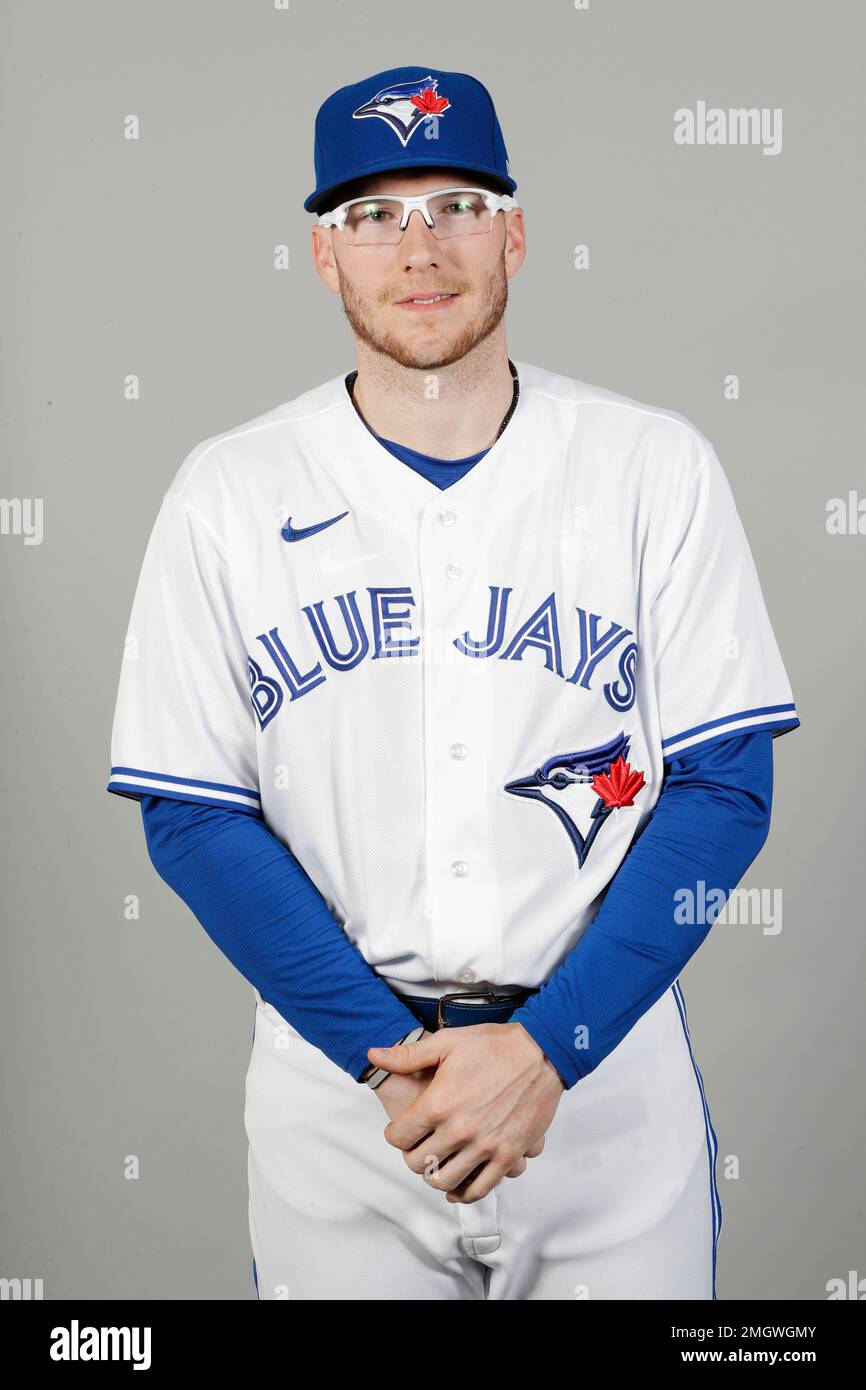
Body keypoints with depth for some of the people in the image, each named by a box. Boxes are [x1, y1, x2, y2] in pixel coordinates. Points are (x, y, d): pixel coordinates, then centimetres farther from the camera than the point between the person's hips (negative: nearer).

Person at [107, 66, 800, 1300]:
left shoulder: (655, 467, -4)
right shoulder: (229, 492, -3)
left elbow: (726, 784, -5)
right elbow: (192, 815, -4)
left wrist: (546, 1045, -14)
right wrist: (390, 1057, -13)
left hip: (610, 1082, 0)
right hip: (334, 1089, 0)